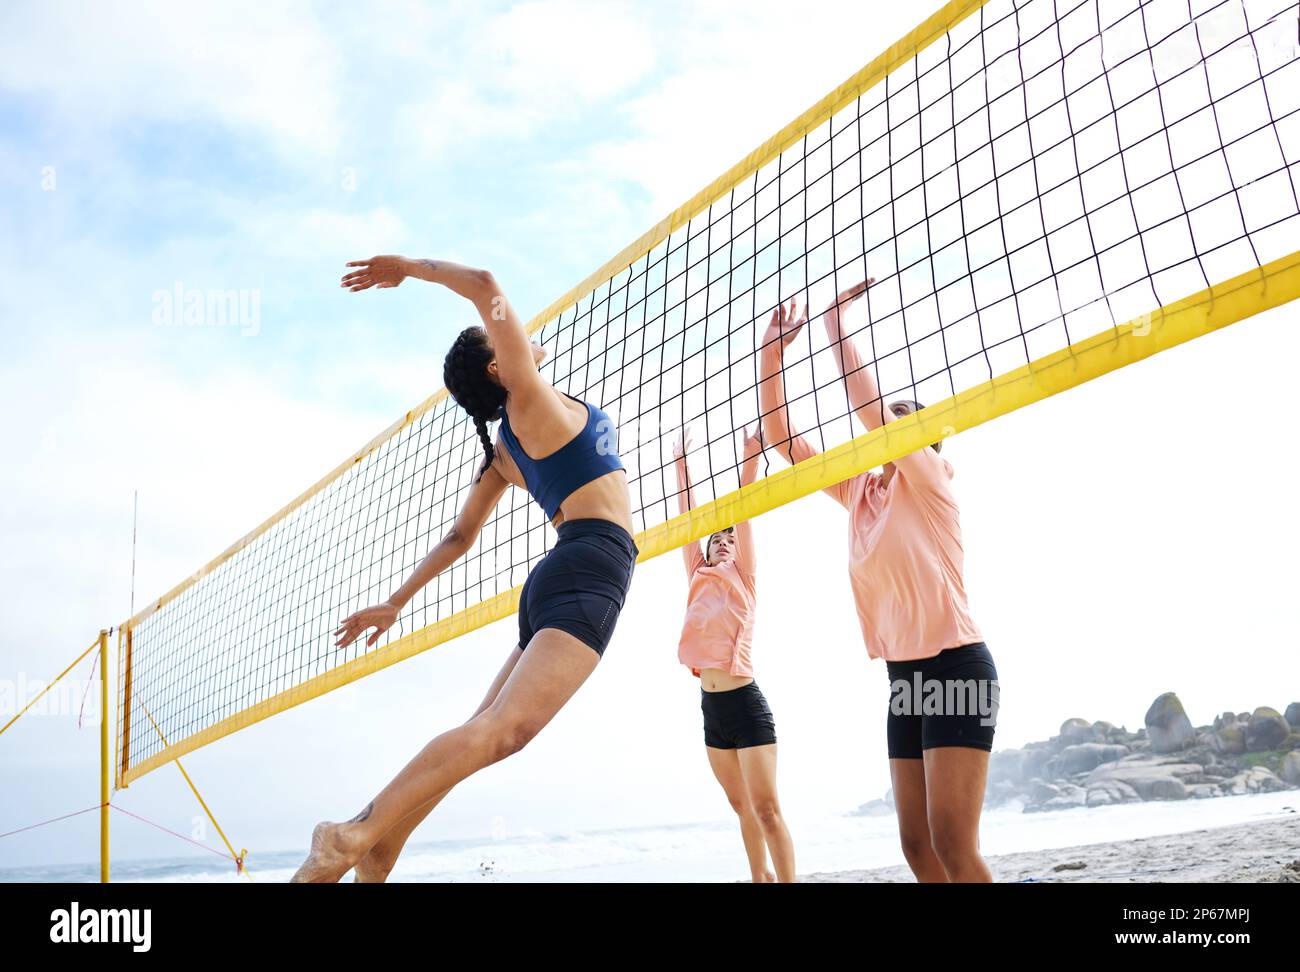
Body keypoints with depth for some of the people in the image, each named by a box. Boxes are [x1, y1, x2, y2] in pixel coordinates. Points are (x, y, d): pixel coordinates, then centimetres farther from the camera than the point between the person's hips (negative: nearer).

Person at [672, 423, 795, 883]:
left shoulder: (743, 579, 1)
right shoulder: (698, 579, 13)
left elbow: (741, 514, -6)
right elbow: (688, 519, 11)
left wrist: (750, 455, -10)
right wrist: (681, 465, 11)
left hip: (745, 703, -5)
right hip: (710, 706, 6)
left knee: (766, 806, -7)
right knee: (742, 806, 13)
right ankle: (760, 879, 23)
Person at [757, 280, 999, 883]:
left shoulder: (927, 475, -3)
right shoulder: (859, 492, 13)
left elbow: (865, 398, -17)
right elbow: (780, 436, 11)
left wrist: (834, 322, -10)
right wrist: (771, 352, 4)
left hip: (954, 665, -7)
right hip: (904, 674, 7)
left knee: (953, 844, -13)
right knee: (918, 845, 7)